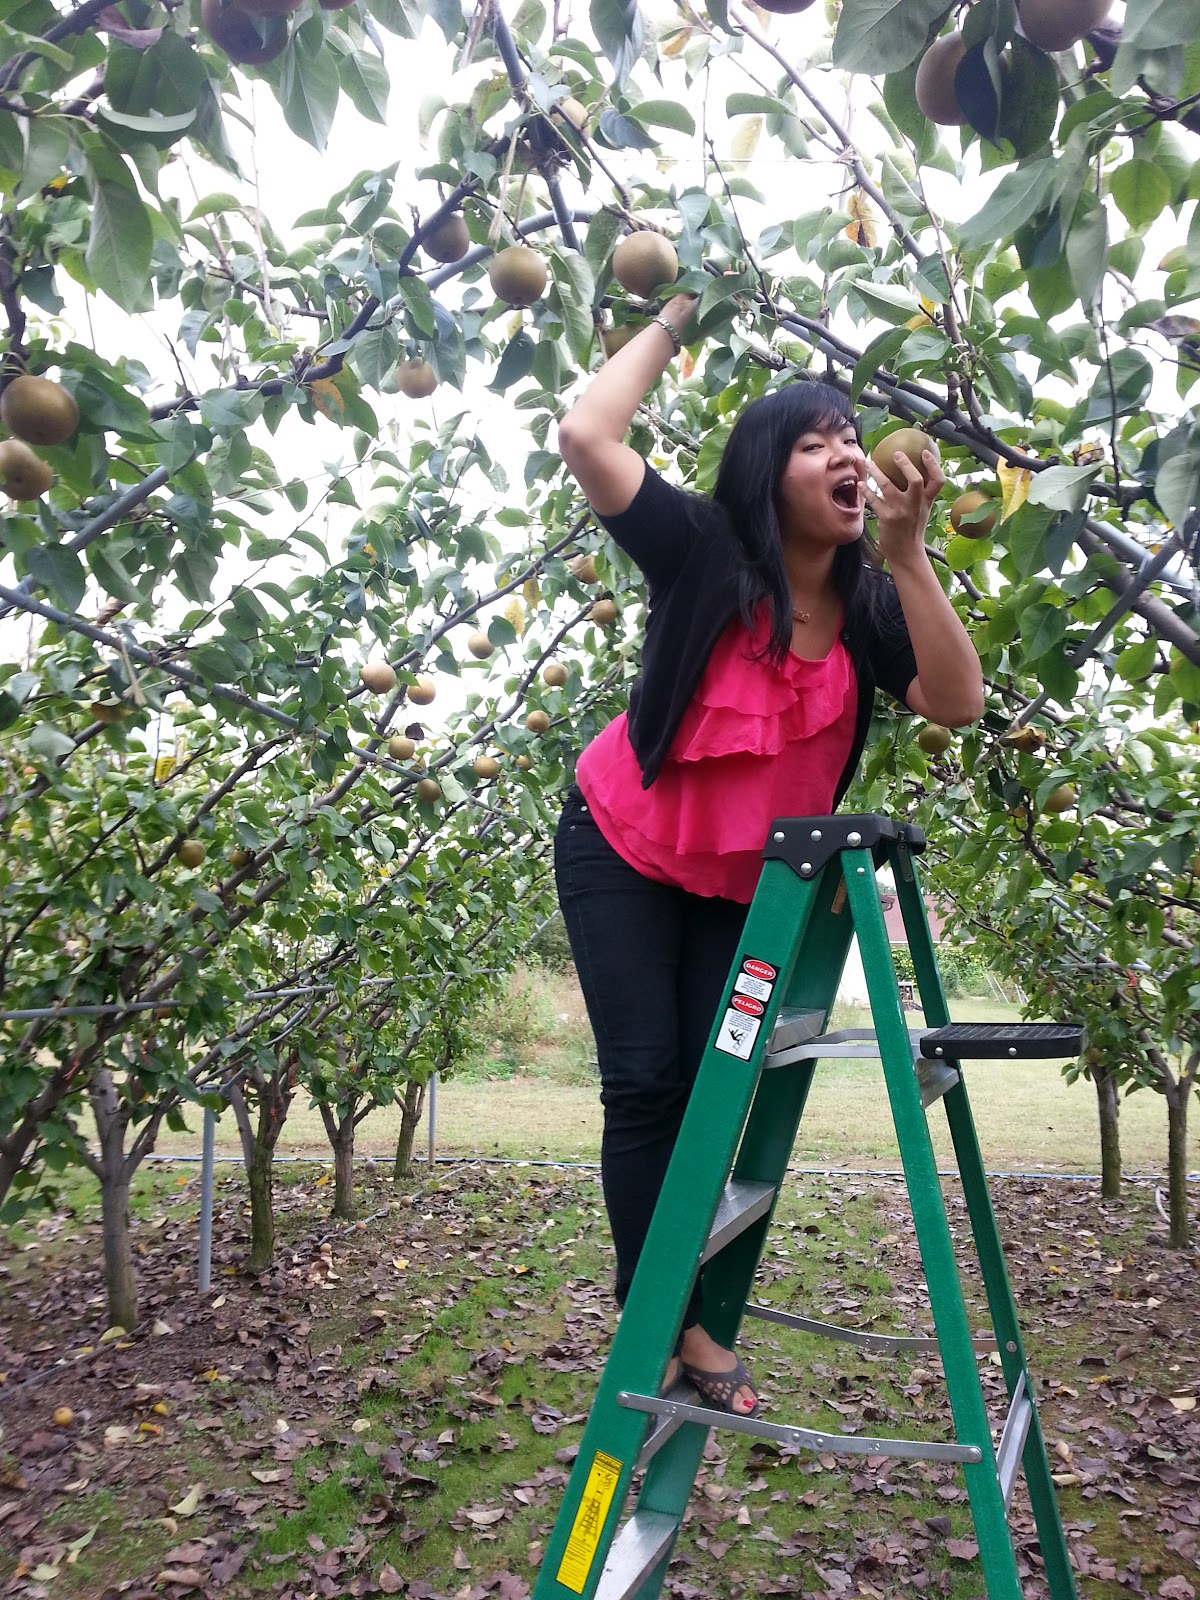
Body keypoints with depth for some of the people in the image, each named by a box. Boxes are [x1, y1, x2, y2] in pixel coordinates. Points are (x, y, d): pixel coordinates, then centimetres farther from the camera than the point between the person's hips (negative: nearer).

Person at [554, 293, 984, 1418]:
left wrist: (906, 554, -29)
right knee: (646, 1079, -6)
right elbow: (586, 435, -28)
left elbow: (957, 703, -23)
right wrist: (676, 319, -17)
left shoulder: (871, 605, -8)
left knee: (712, 1088, 3)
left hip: (749, 880, 4)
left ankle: (685, 1323, 17)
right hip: (622, 848, -3)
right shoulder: (705, 556, -18)